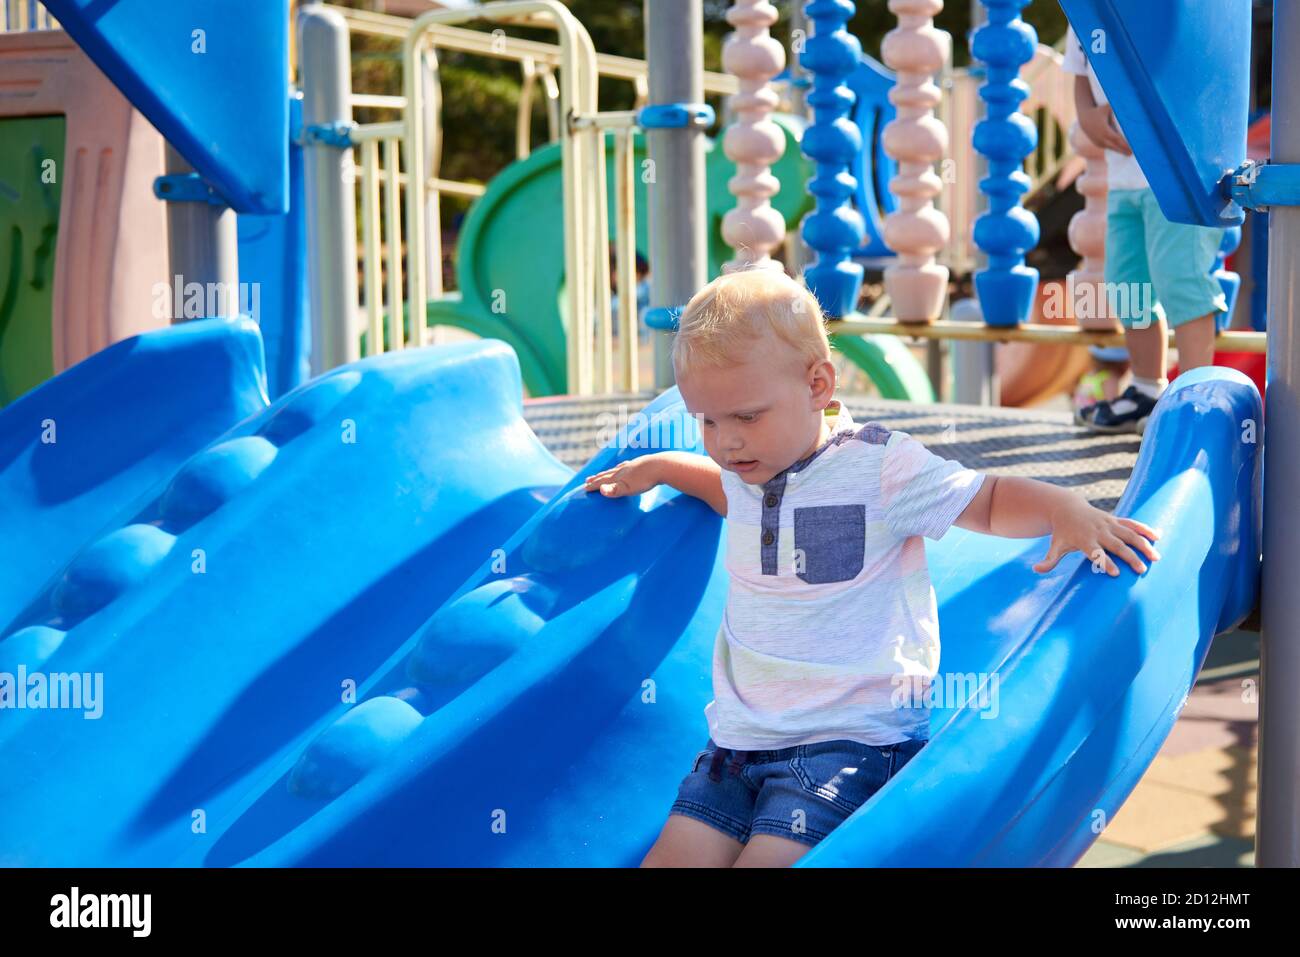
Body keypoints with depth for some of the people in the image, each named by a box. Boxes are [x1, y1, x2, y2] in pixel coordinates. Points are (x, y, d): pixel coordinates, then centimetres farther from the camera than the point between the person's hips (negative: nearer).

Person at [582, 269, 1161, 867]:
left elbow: (990, 502, 3)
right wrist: (661, 468, 32)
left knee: (766, 860, -24)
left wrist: (1067, 510, -14)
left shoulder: (880, 466, -7)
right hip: (739, 736, 6)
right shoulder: (747, 467, 12)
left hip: (851, 738, -6)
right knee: (672, 858, -9)